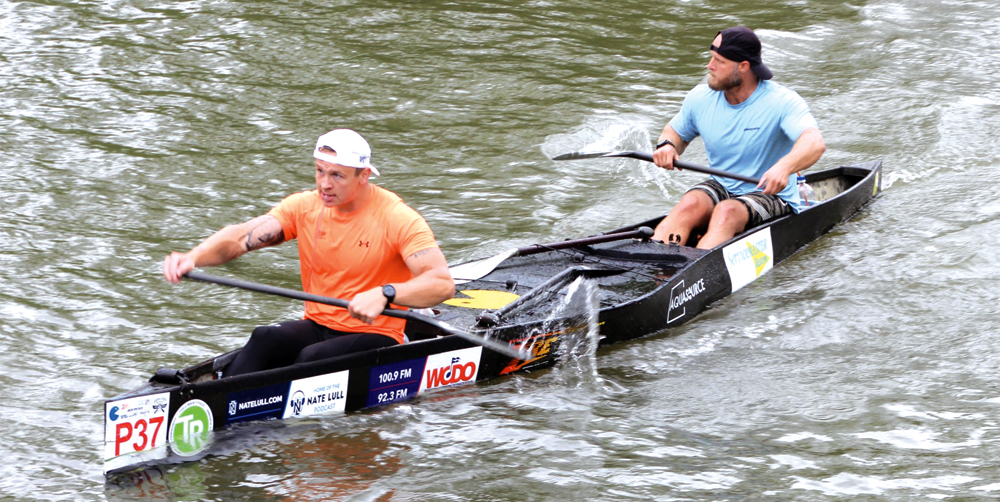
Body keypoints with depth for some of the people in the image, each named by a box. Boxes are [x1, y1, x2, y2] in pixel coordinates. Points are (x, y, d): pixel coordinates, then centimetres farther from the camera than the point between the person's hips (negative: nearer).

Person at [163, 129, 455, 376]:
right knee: (264, 339, -26)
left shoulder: (397, 218, -13)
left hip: (375, 339, -4)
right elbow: (240, 237, -10)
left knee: (313, 357, -33)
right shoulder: (304, 207, 1)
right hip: (316, 327, 4)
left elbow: (443, 284, -25)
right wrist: (193, 257, -30)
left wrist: (385, 294, -42)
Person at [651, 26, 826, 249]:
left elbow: (815, 143, -32)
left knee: (727, 212, -36)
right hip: (720, 188, 4)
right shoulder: (700, 99, 1)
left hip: (771, 197, -4)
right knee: (690, 204, -30)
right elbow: (677, 131, 20)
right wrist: (666, 145, -6)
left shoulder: (781, 102, -16)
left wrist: (784, 167, -53)